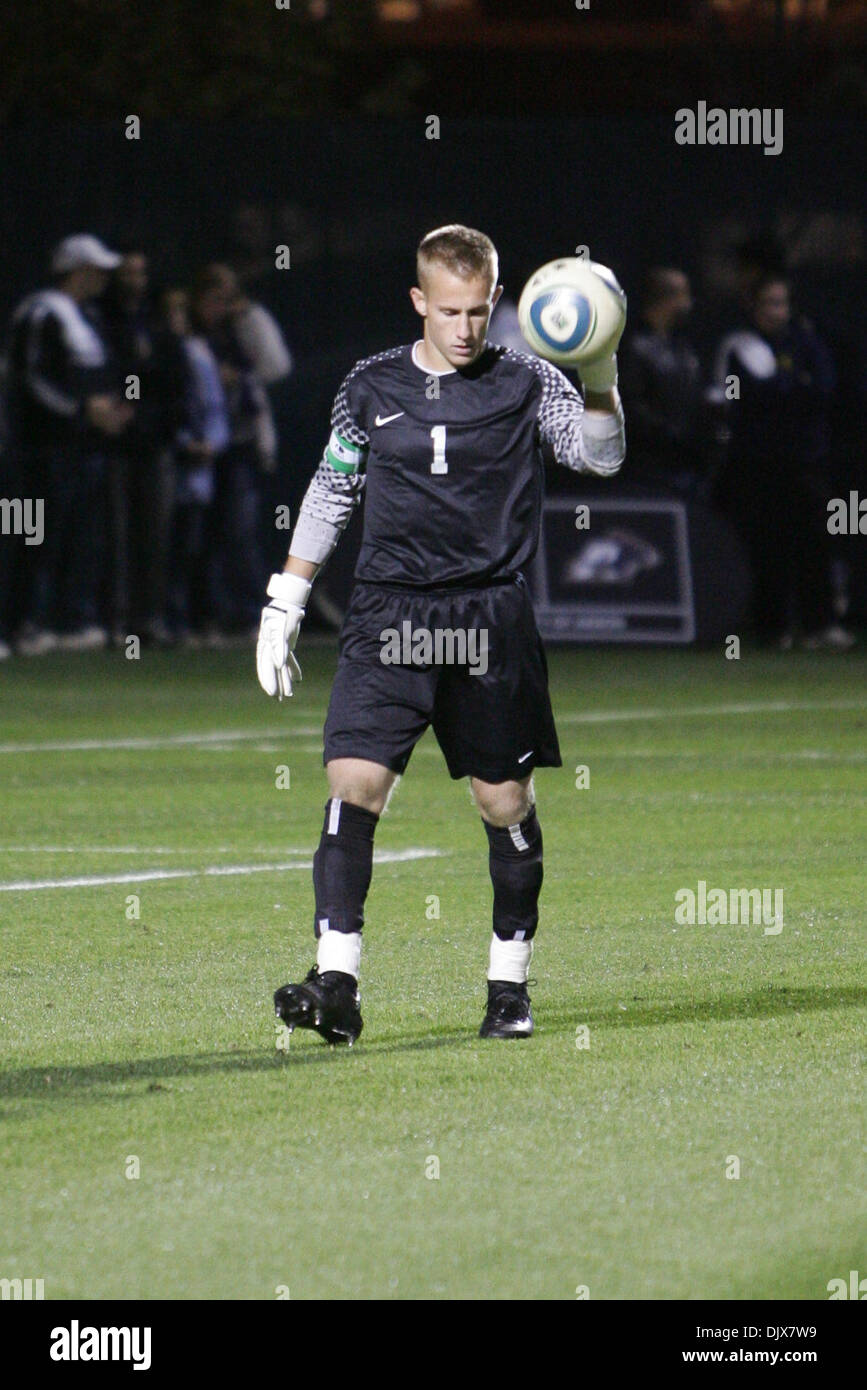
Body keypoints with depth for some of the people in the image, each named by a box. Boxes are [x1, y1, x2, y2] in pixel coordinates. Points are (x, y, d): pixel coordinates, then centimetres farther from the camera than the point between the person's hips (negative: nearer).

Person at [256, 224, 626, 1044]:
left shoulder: (526, 384, 4)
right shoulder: (371, 387, 8)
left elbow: (600, 456, -5)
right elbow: (329, 494, 16)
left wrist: (600, 374, -21)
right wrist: (283, 606, 15)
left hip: (490, 616, 0)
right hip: (386, 613, 1)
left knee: (505, 802, 4)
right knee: (352, 782, -14)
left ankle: (509, 983, 19)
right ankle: (336, 985, -16)